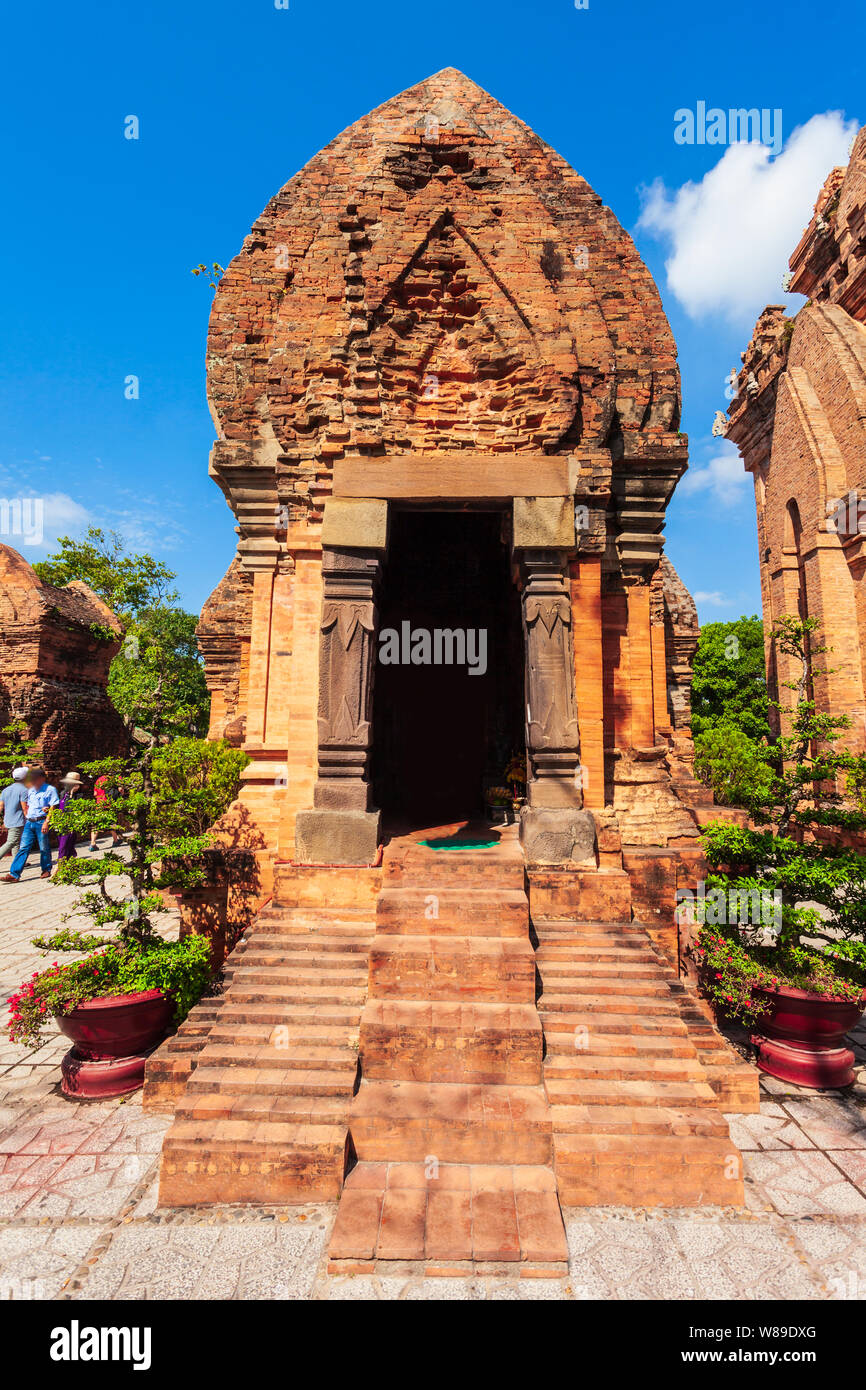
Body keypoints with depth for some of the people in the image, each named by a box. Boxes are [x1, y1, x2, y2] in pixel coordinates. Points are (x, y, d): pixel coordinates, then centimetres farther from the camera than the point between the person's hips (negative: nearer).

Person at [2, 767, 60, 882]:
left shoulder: (50, 790, -4)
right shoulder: (31, 790, 17)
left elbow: (53, 808, -9)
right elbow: (27, 806, 25)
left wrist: (46, 822, -16)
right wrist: (27, 818, 12)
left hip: (42, 822, -6)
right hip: (29, 822, 6)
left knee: (44, 848, 3)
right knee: (23, 848, 1)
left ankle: (46, 870, 20)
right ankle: (14, 874, -2)